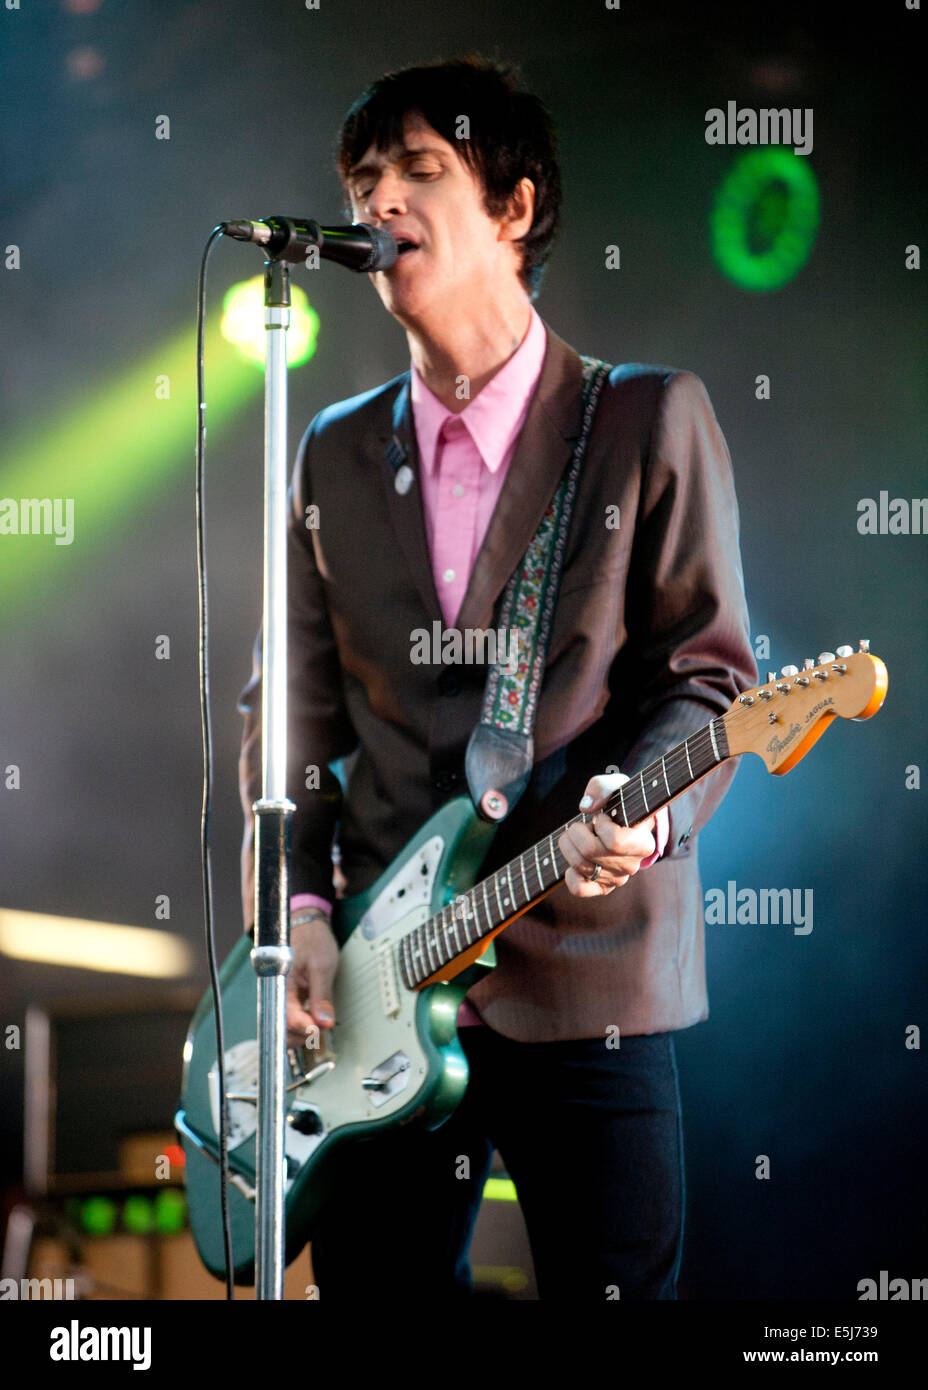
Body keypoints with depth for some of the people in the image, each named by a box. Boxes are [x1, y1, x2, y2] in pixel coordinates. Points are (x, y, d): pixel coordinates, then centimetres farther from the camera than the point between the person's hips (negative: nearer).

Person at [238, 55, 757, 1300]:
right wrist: (295, 900, 0)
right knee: (376, 1286, 6)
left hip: (586, 970, -4)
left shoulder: (650, 420, 1)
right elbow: (290, 707, 13)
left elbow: (711, 669, -2)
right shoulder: (336, 453, 14)